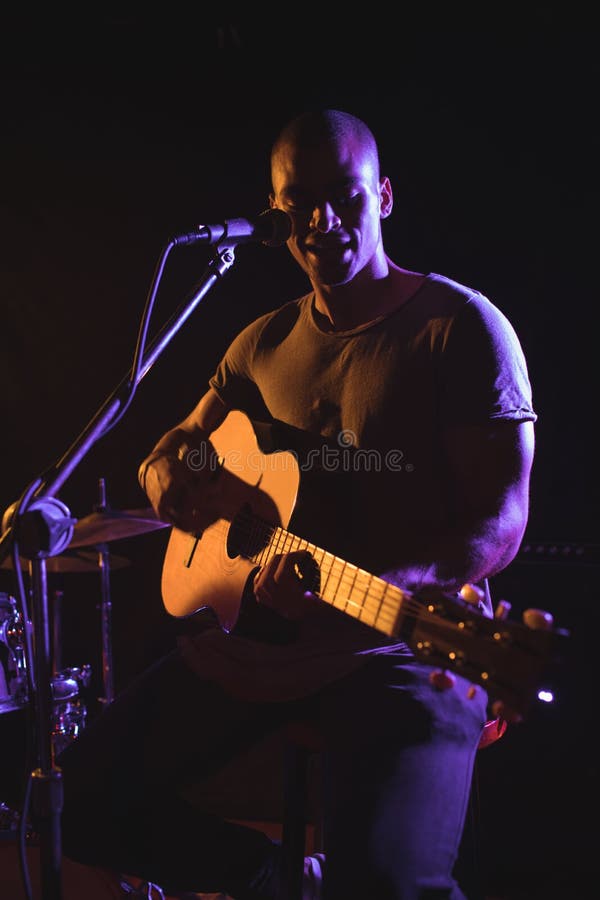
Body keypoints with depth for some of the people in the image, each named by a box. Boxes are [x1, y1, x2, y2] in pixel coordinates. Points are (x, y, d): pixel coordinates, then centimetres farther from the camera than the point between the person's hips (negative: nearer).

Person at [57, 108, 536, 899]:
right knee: (84, 804, 0)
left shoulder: (459, 326, -8)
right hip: (252, 635, 6)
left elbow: (499, 526, -13)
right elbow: (180, 443, 23)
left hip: (404, 637, -6)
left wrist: (357, 587, -28)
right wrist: (168, 472, -2)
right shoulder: (265, 344, 12)